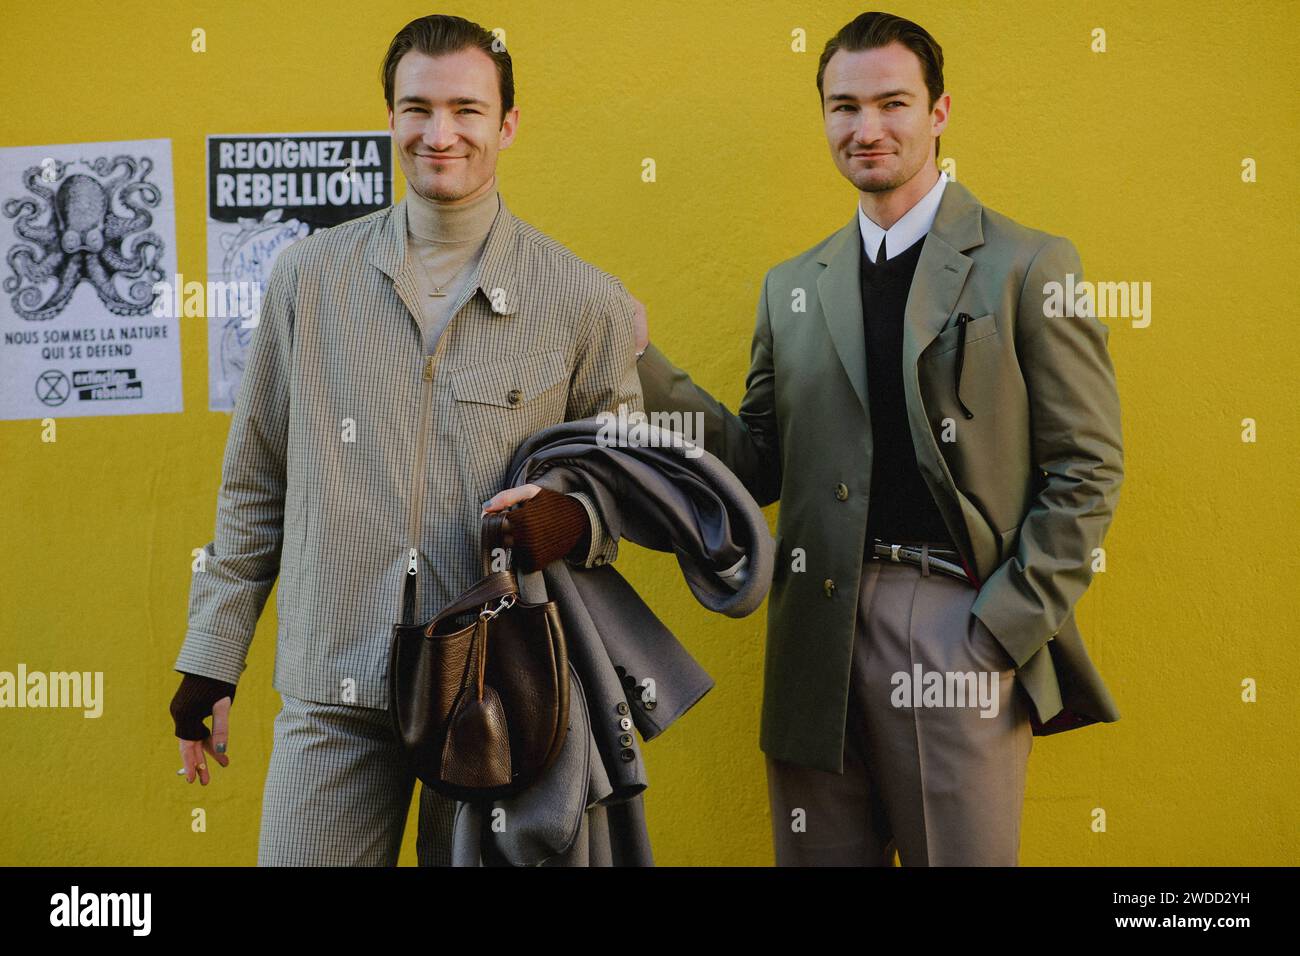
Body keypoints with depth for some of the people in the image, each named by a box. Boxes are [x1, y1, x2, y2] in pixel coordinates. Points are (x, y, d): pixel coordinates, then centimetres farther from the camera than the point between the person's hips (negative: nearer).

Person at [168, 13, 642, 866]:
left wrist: (571, 520, -14)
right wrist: (211, 658, 11)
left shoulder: (586, 301, -1)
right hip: (332, 690, 1)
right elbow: (254, 484, 12)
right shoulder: (310, 275, 4)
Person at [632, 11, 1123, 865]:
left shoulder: (1029, 266, 1)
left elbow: (1087, 469, -1)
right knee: (822, 855, 12)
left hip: (959, 628, -4)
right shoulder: (791, 288, 14)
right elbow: (761, 467, 12)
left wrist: (1005, 629, -9)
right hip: (819, 634, 4)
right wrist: (643, 363, 1)